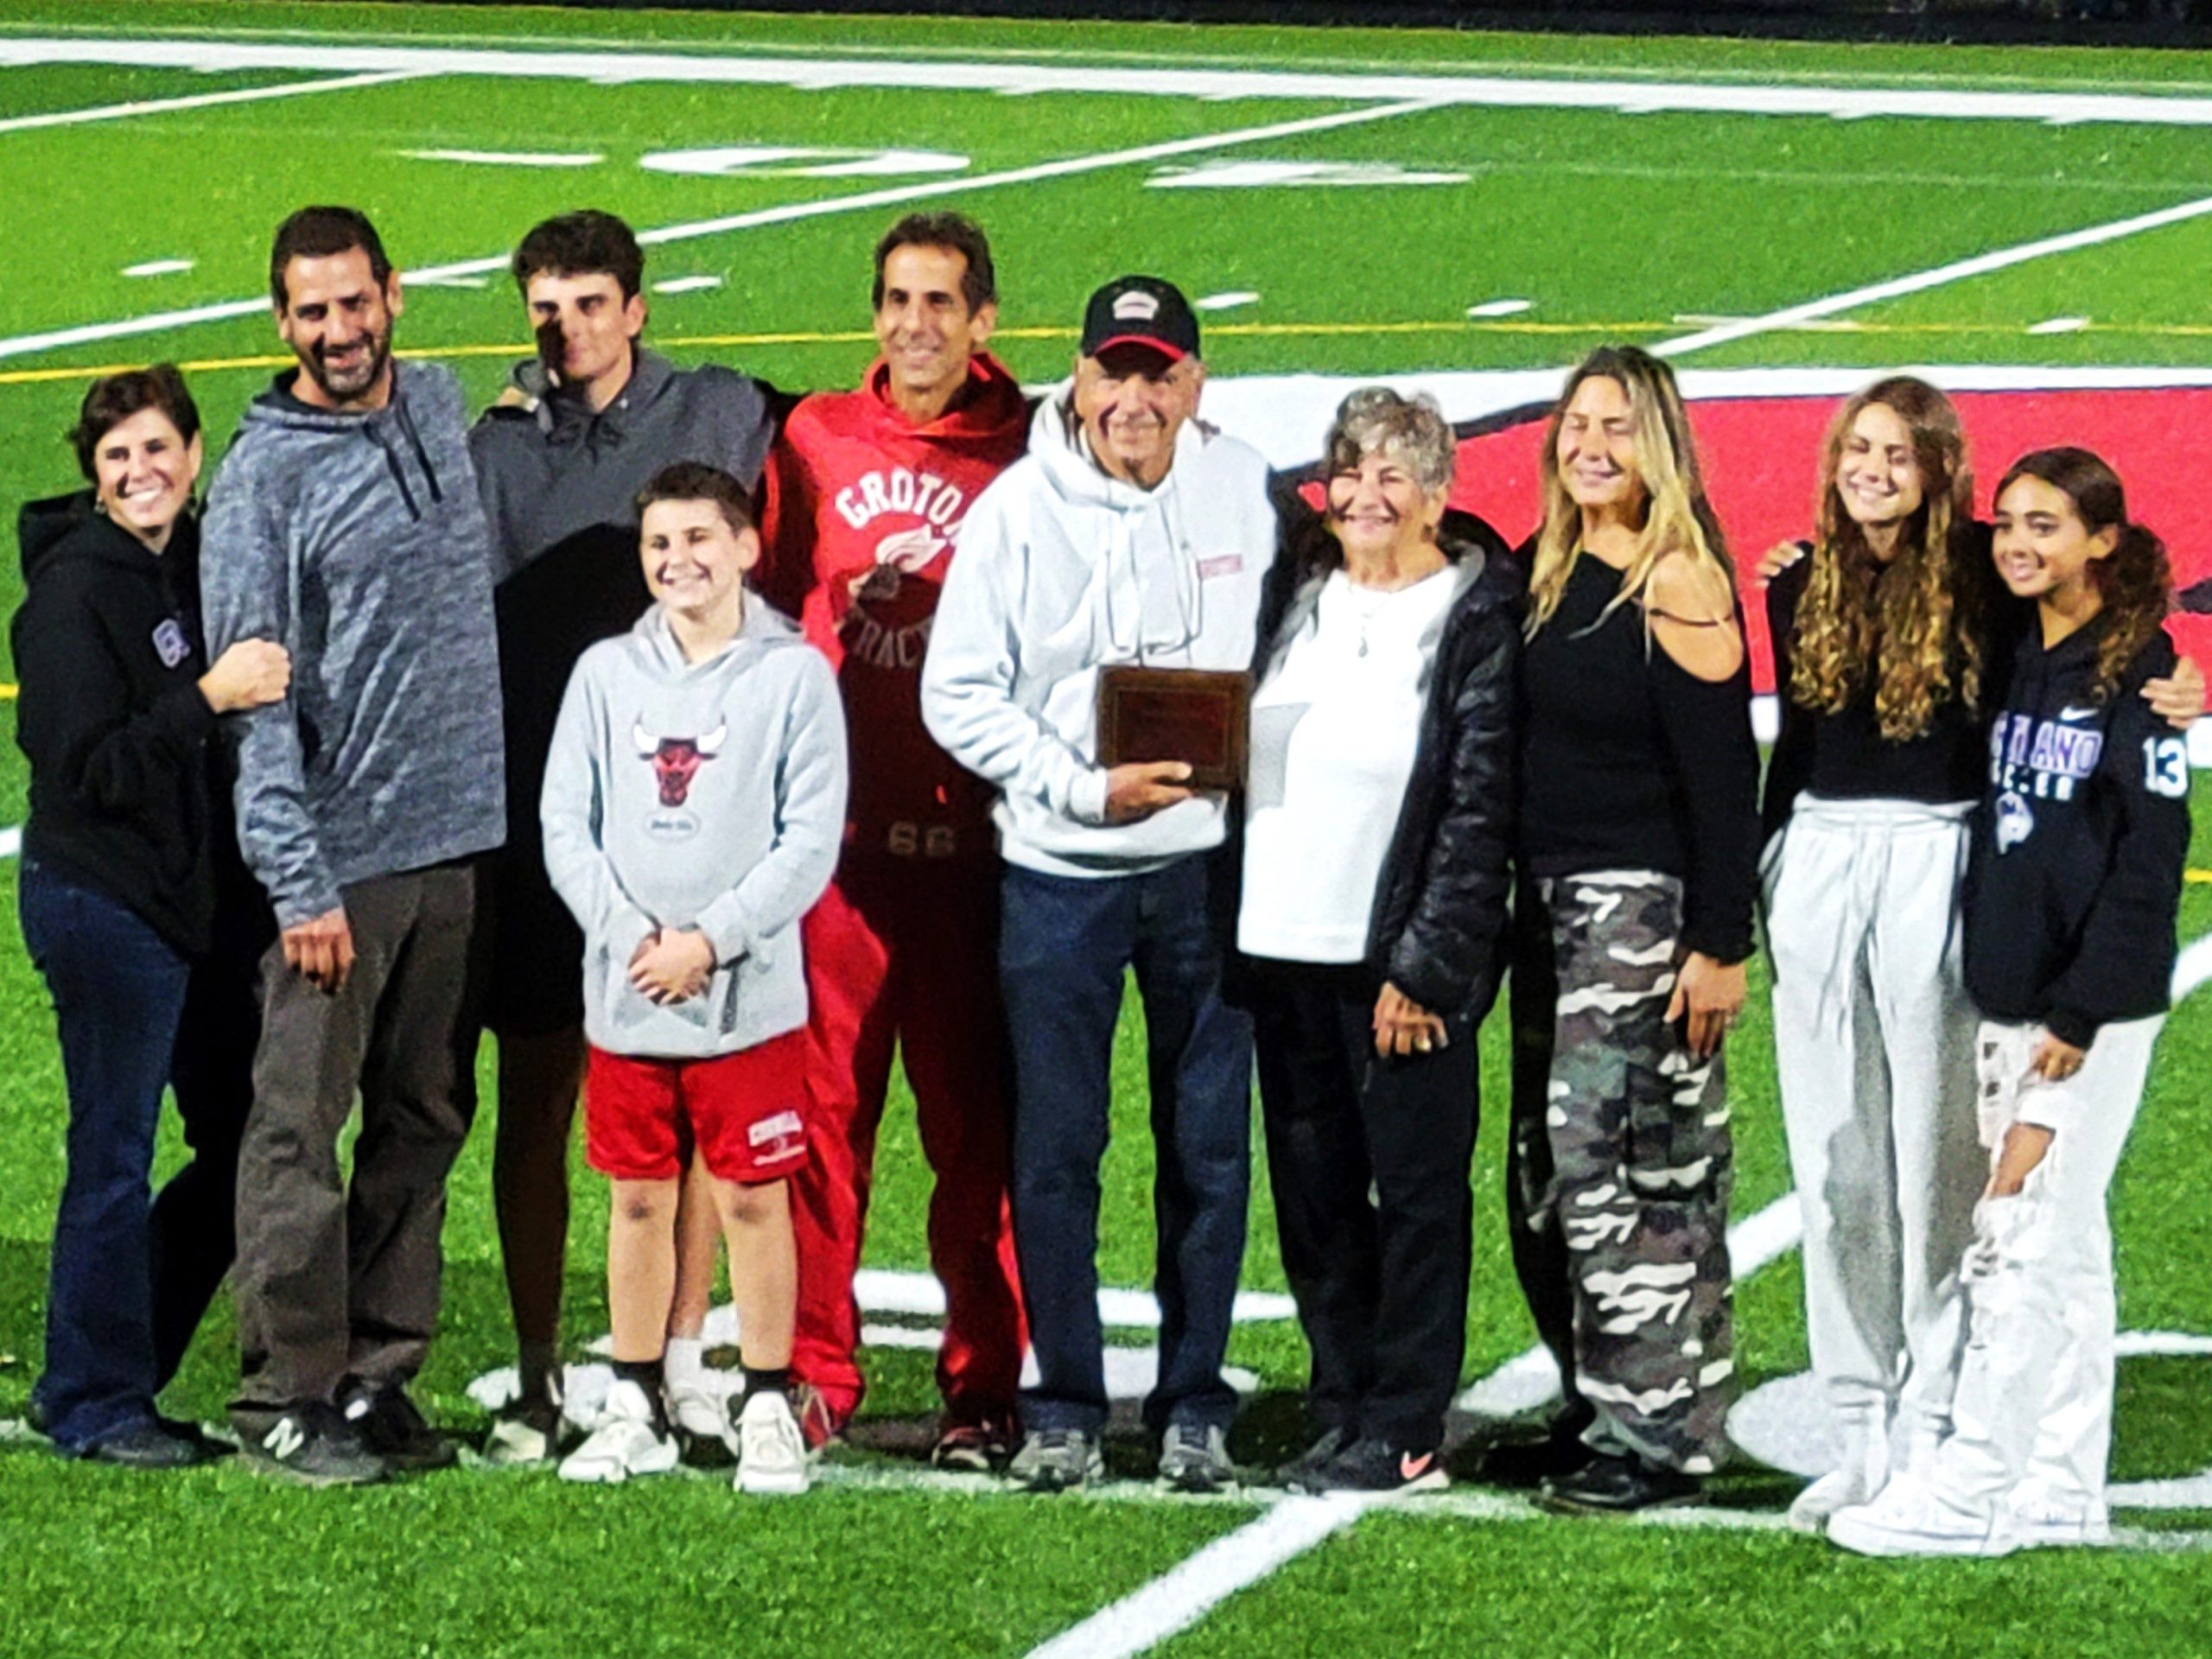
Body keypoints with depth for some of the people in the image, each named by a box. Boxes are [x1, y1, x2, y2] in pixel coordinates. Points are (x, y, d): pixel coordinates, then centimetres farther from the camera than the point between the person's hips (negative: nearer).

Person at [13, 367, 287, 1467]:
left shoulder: (202, 563, 9)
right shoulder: (75, 588, -13)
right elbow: (84, 768, -20)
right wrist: (208, 697, -26)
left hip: (204, 900, 8)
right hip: (105, 904, -8)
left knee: (241, 1148, 12)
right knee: (113, 1159, -1)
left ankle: (96, 1374, 23)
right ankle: (95, 1405, 11)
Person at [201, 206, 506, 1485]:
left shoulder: (442, 408, 10)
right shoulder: (263, 478, -8)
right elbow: (256, 694, -11)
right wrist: (298, 883, -17)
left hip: (458, 840, 6)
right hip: (338, 856, -6)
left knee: (423, 1122, 10)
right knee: (301, 1127, -5)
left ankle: (380, 1372, 17)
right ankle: (288, 1392, 1)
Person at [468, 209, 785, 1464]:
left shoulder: (723, 418, 3)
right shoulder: (501, 451, 7)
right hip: (537, 820, 1)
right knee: (536, 1101, 4)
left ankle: (687, 1361, 8)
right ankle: (539, 1374, 12)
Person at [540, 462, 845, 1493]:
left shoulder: (792, 673, -2)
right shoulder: (606, 674, 6)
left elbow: (810, 840, -6)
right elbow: (565, 827, 3)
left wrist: (709, 941, -13)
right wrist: (633, 936, -10)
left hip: (750, 995, -3)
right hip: (626, 997, 3)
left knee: (752, 1198, 2)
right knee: (637, 1198, 9)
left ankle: (769, 1410, 10)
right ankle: (637, 1411, 18)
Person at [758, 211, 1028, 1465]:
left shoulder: (1022, 457, 3)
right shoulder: (815, 441, 10)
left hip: (971, 837, -1)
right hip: (834, 830, 2)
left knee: (977, 1122, 1)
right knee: (822, 1104, 2)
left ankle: (985, 1389, 7)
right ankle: (816, 1372, 10)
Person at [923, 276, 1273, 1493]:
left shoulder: (1248, 493, 3)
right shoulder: (1019, 509, -5)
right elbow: (957, 694, -4)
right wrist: (1086, 789, -13)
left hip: (1207, 858, 2)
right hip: (1059, 866, -1)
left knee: (1210, 1143, 4)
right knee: (1055, 1149, 0)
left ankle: (1195, 1406, 13)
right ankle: (1064, 1407, 10)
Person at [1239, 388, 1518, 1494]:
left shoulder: (1477, 617, -5)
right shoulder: (1294, 591, 11)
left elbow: (1481, 809, -9)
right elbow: (1237, 746, 15)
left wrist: (1425, 964, -14)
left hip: (1404, 958, -6)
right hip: (1283, 946, 6)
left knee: (1416, 1188, 0)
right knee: (1313, 1188, 10)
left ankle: (1404, 1432, 4)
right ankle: (1341, 1411, 19)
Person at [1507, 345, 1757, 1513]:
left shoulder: (1678, 585, -11)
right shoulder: (1543, 573, 11)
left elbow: (1724, 777, -12)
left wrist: (1719, 945, -15)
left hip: (1643, 902, -8)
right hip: (1548, 899, 8)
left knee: (1629, 1163, -9)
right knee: (1548, 1174, 8)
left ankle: (1660, 1436, -4)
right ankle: (1598, 1408, 17)